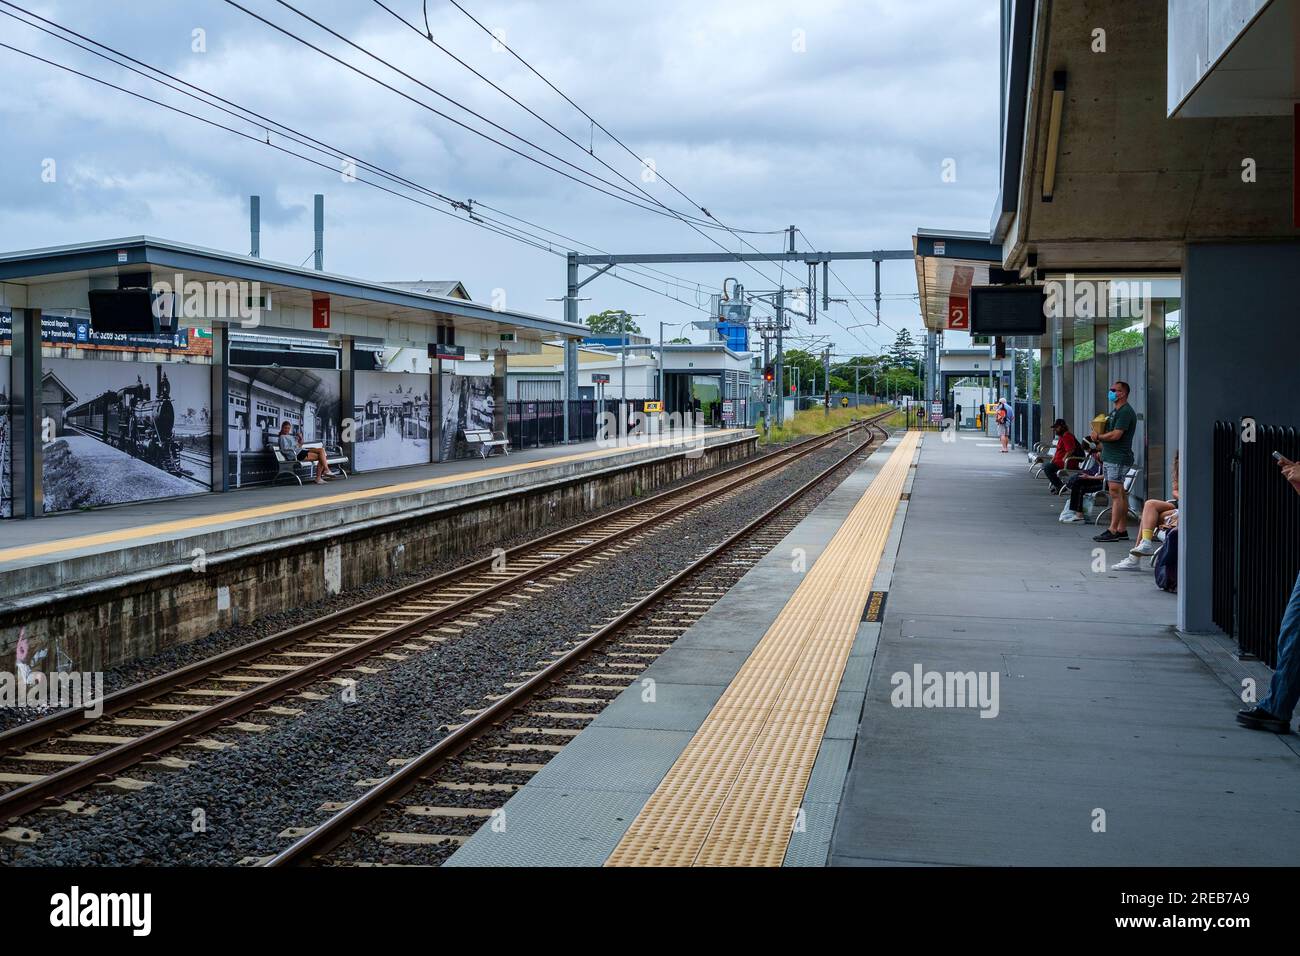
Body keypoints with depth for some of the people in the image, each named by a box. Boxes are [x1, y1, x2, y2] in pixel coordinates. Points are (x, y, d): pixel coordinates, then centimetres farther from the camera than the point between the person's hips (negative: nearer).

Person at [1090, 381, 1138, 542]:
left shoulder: (1126, 412, -13)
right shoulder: (1115, 411, 21)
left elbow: (1116, 435, -21)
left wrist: (1098, 437, -6)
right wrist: (1098, 432, 4)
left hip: (1119, 458, -10)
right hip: (1109, 457, 10)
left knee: (1116, 493, -11)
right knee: (1120, 494, 10)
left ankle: (1113, 530, -13)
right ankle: (1122, 530, 13)